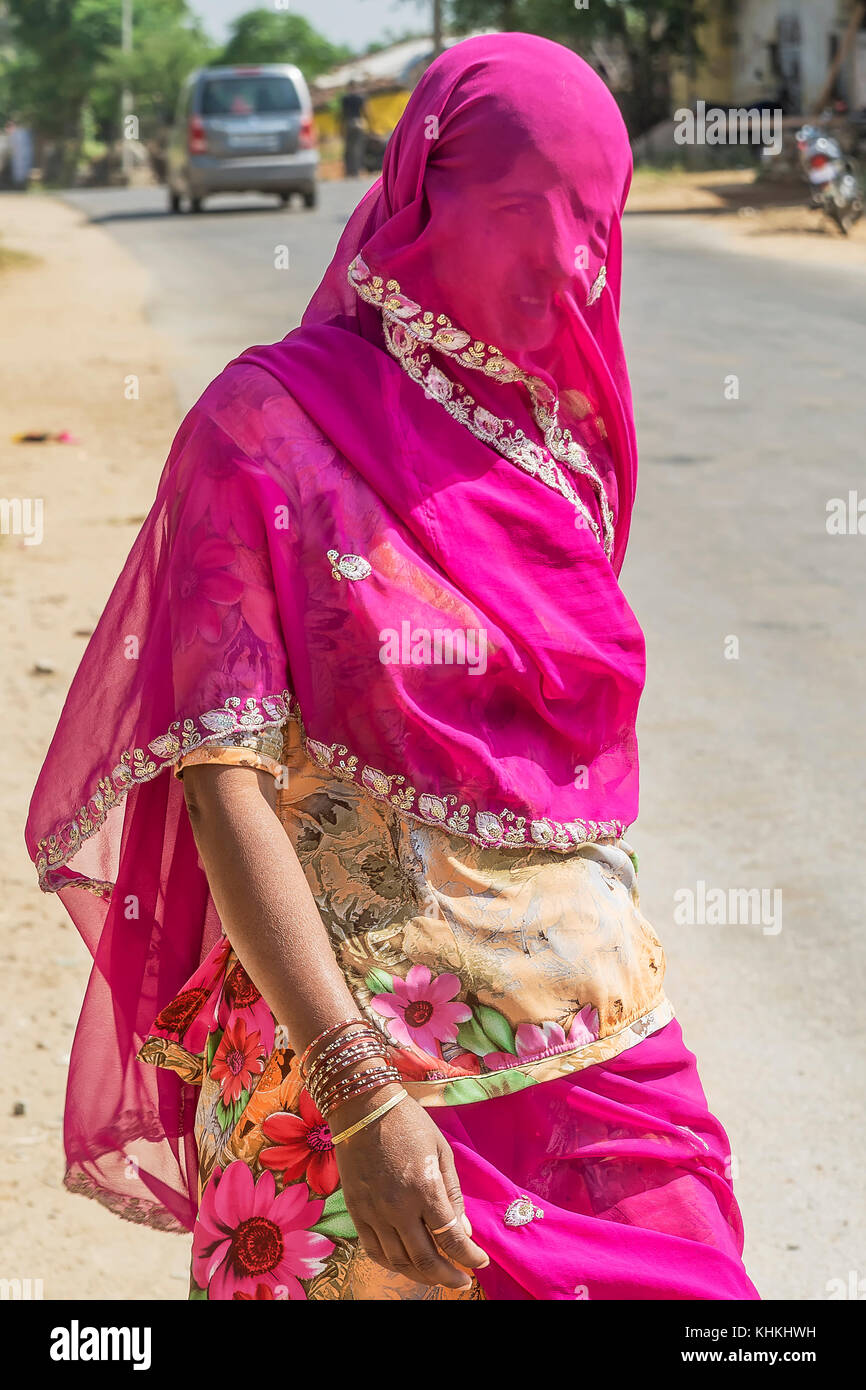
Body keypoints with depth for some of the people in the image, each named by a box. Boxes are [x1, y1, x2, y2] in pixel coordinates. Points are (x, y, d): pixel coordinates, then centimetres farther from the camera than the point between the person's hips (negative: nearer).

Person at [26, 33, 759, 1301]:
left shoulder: (553, 431, 6)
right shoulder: (263, 432, -12)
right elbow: (224, 785, -17)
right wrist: (358, 1092, -24)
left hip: (596, 1035, 5)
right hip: (361, 1038, -5)